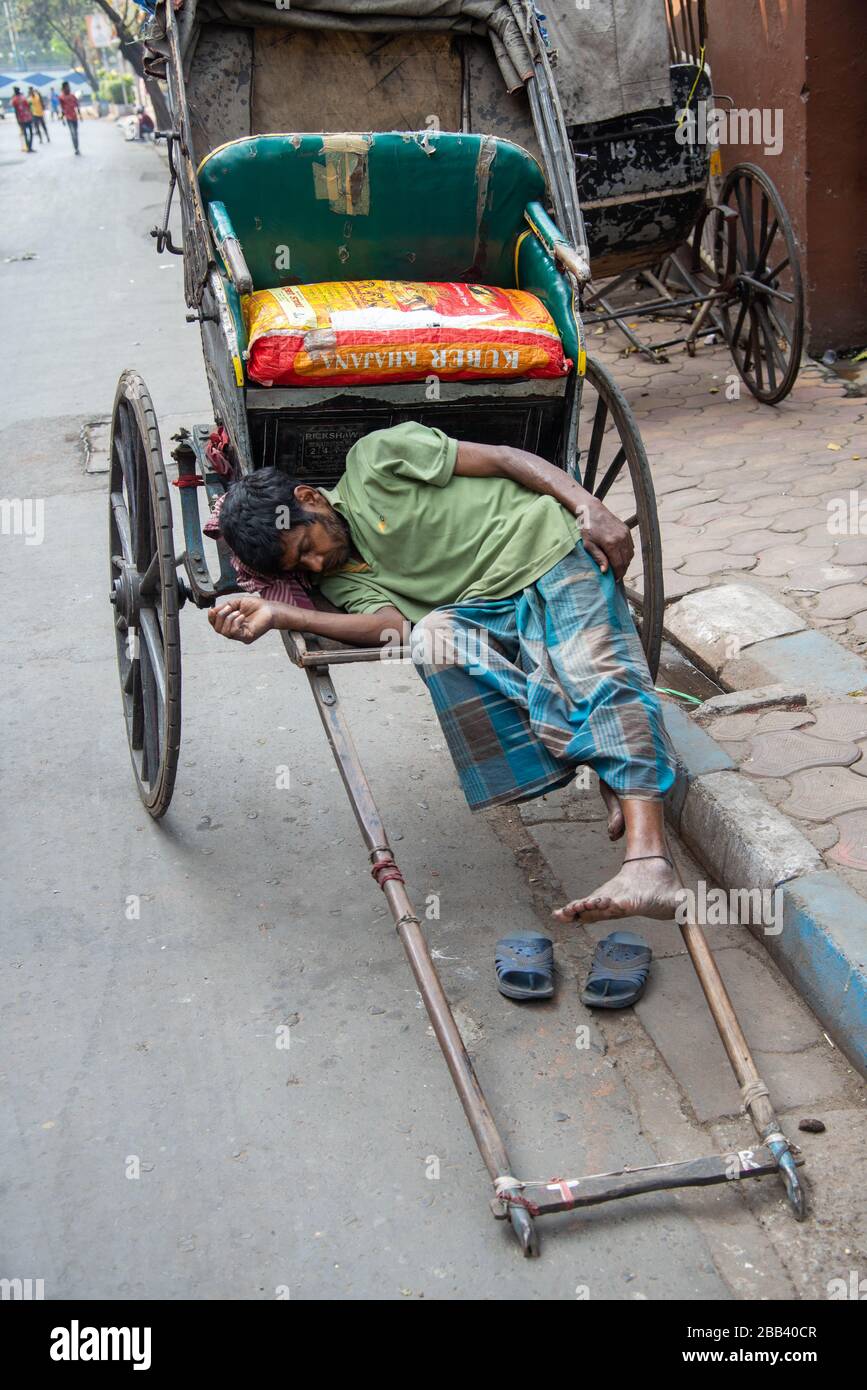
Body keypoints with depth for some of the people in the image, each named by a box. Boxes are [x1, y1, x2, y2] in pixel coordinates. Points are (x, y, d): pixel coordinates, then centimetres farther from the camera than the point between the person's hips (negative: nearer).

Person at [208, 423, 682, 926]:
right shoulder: (341, 582, 9)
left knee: (601, 673, -28)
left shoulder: (374, 459, -1)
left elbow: (504, 458, -1)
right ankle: (608, 759, -31)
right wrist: (279, 614, -19)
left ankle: (649, 862, -45)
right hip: (486, 610, 4)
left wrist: (591, 507, -12)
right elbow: (393, 625, -13)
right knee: (434, 638, -29)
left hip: (554, 550, -3)